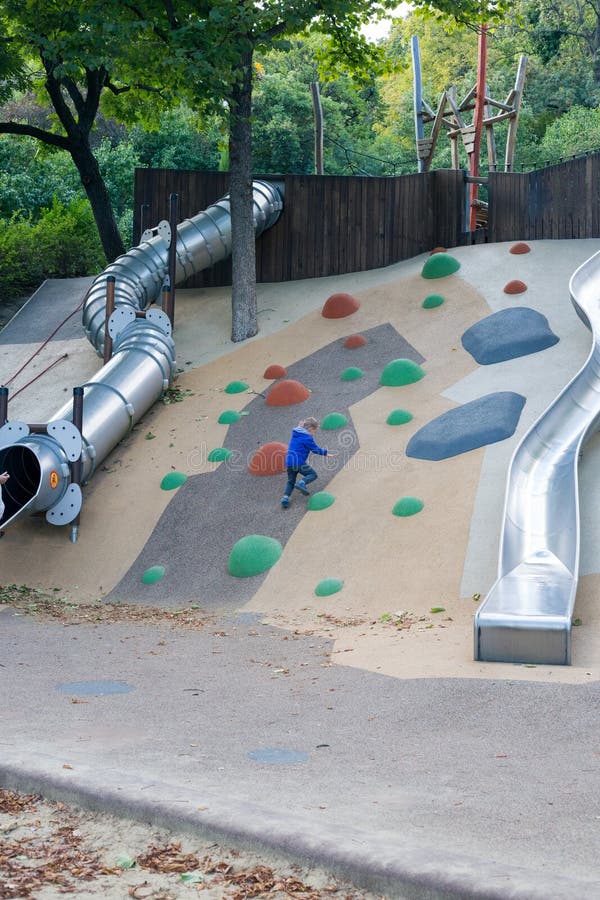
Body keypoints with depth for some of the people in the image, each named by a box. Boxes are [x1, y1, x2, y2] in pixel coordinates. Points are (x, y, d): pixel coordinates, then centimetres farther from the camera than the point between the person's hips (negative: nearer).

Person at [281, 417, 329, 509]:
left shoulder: (295, 434, 15)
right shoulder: (307, 437, -10)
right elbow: (315, 449, -4)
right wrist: (325, 452, 11)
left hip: (289, 462, 7)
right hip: (299, 462, -7)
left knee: (291, 481, 18)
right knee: (313, 474, 7)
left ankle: (285, 497, 0)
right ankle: (301, 483, -18)